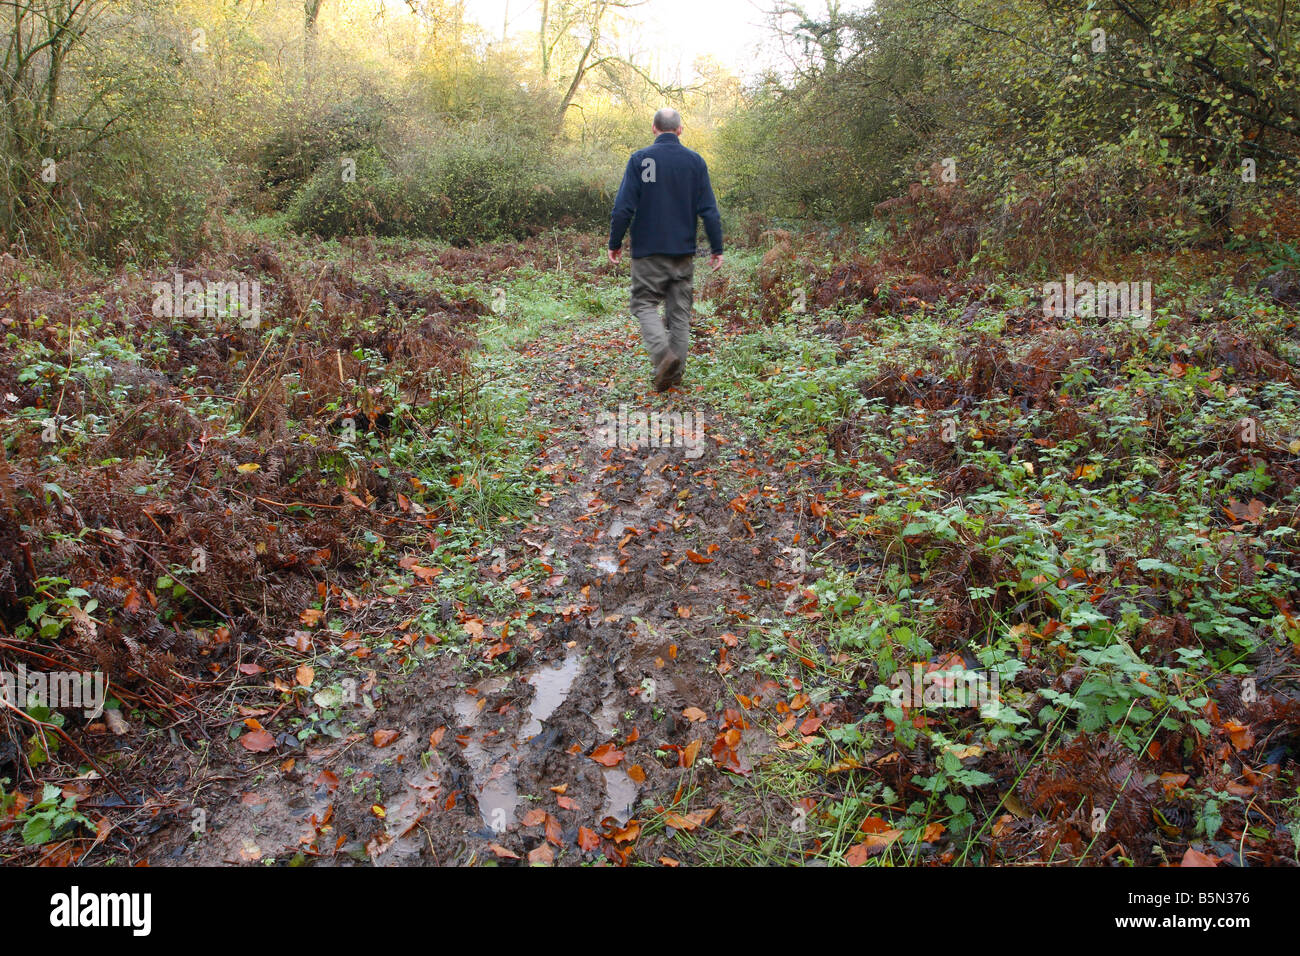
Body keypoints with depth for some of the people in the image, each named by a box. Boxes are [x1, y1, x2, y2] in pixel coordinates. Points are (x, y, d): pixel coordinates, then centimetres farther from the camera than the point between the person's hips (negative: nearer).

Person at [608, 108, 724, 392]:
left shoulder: (640, 159, -4)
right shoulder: (695, 161, 2)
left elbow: (623, 207, -8)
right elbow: (709, 210, 0)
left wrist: (614, 243, 3)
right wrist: (717, 248, 5)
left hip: (648, 251, -3)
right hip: (684, 251, 3)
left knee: (645, 304, 4)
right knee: (680, 310, 10)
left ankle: (664, 354, -21)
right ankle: (675, 372, 11)